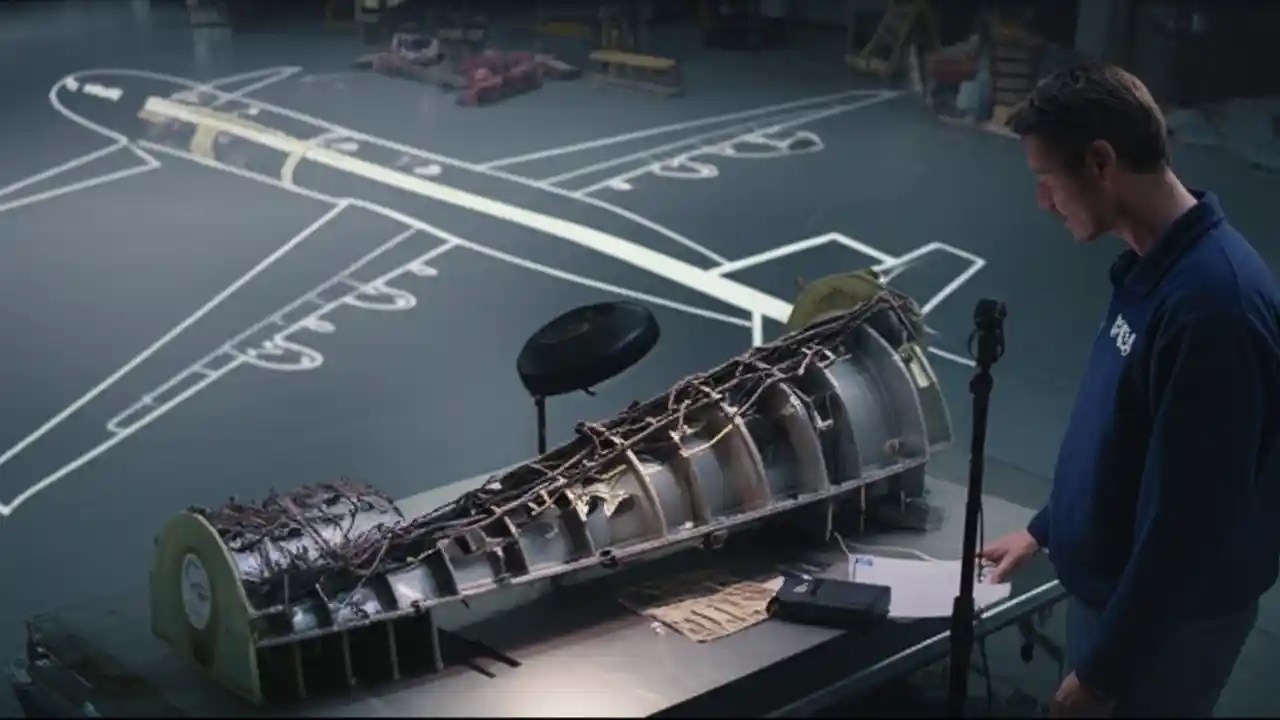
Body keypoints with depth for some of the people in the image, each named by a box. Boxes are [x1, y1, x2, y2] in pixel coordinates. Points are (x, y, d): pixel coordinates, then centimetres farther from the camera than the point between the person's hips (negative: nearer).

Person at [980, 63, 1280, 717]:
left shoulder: (1211, 301, -29)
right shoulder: (1151, 265, 1)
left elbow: (1188, 515, -27)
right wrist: (1047, 528, 22)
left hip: (1165, 623, -8)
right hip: (1110, 585, 8)